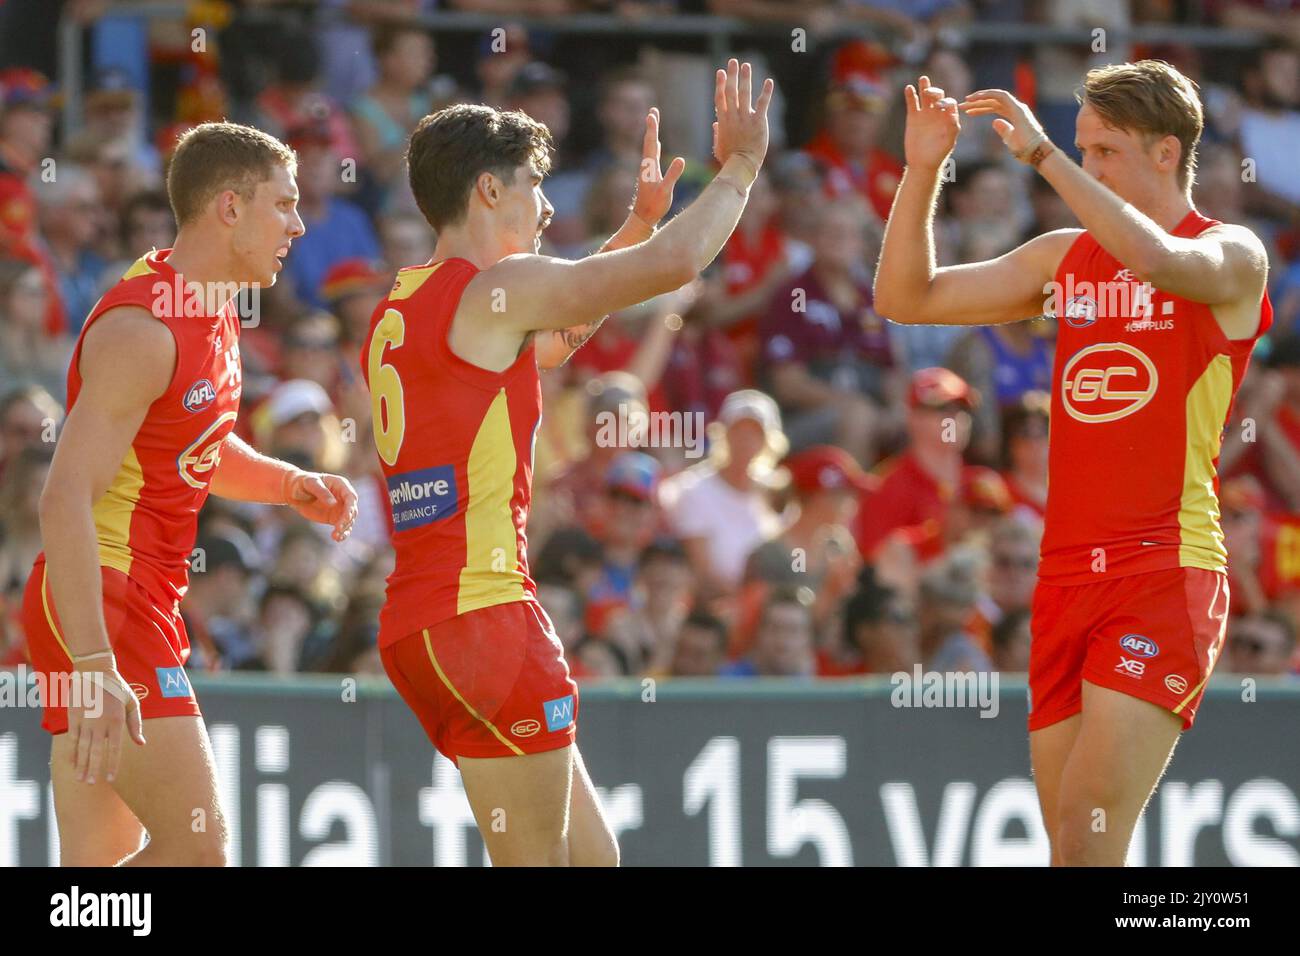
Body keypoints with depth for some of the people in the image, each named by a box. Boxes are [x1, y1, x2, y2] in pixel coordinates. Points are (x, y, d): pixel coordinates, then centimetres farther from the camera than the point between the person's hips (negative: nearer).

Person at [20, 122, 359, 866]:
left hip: (143, 603, 10)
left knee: (103, 862, 7)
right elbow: (66, 499, -25)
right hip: (101, 601, -10)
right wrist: (94, 665, -32)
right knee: (198, 845, -15)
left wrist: (293, 485, 10)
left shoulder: (214, 313, 12)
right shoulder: (142, 329, -19)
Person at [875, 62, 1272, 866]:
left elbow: (1159, 260, -26)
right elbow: (907, 299, 15)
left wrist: (1042, 153, -23)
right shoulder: (1066, 258, 15)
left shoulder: (1231, 256, -2)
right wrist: (923, 169, 3)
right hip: (1066, 573, 7)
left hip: (1167, 571, -7)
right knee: (1071, 842, 6)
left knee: (1086, 834, -19)